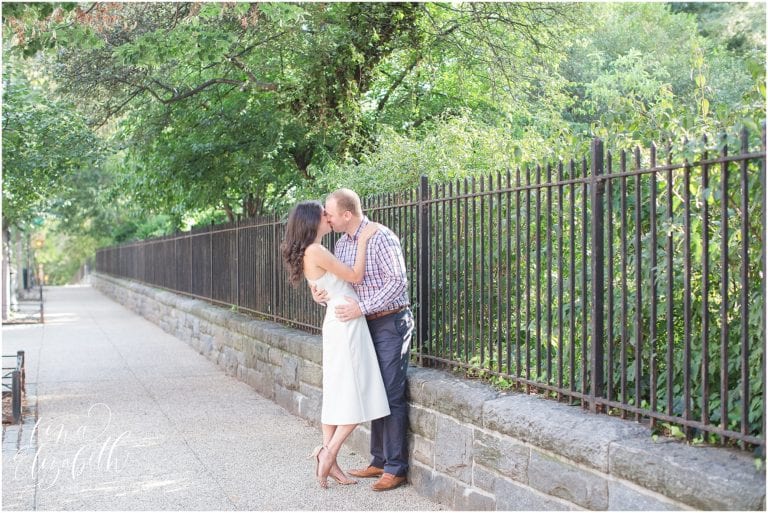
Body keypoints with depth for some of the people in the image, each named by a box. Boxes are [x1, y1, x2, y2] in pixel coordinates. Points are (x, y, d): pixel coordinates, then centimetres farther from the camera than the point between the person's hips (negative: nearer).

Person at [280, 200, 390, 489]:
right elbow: (355, 276, -12)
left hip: (336, 324, 10)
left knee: (336, 394, 10)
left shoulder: (312, 254, 14)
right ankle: (329, 452, -3)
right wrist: (363, 241, -5)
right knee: (358, 395, -4)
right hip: (346, 324, -10)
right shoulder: (316, 251, -15)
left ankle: (329, 461, 13)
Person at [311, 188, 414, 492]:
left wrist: (362, 308, -24)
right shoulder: (342, 244, 9)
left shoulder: (381, 238, -16)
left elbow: (398, 281, -22)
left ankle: (396, 467, 1)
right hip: (366, 325, 9)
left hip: (390, 323, -8)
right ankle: (380, 461, 21)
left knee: (391, 395, -6)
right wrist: (321, 294, -9)